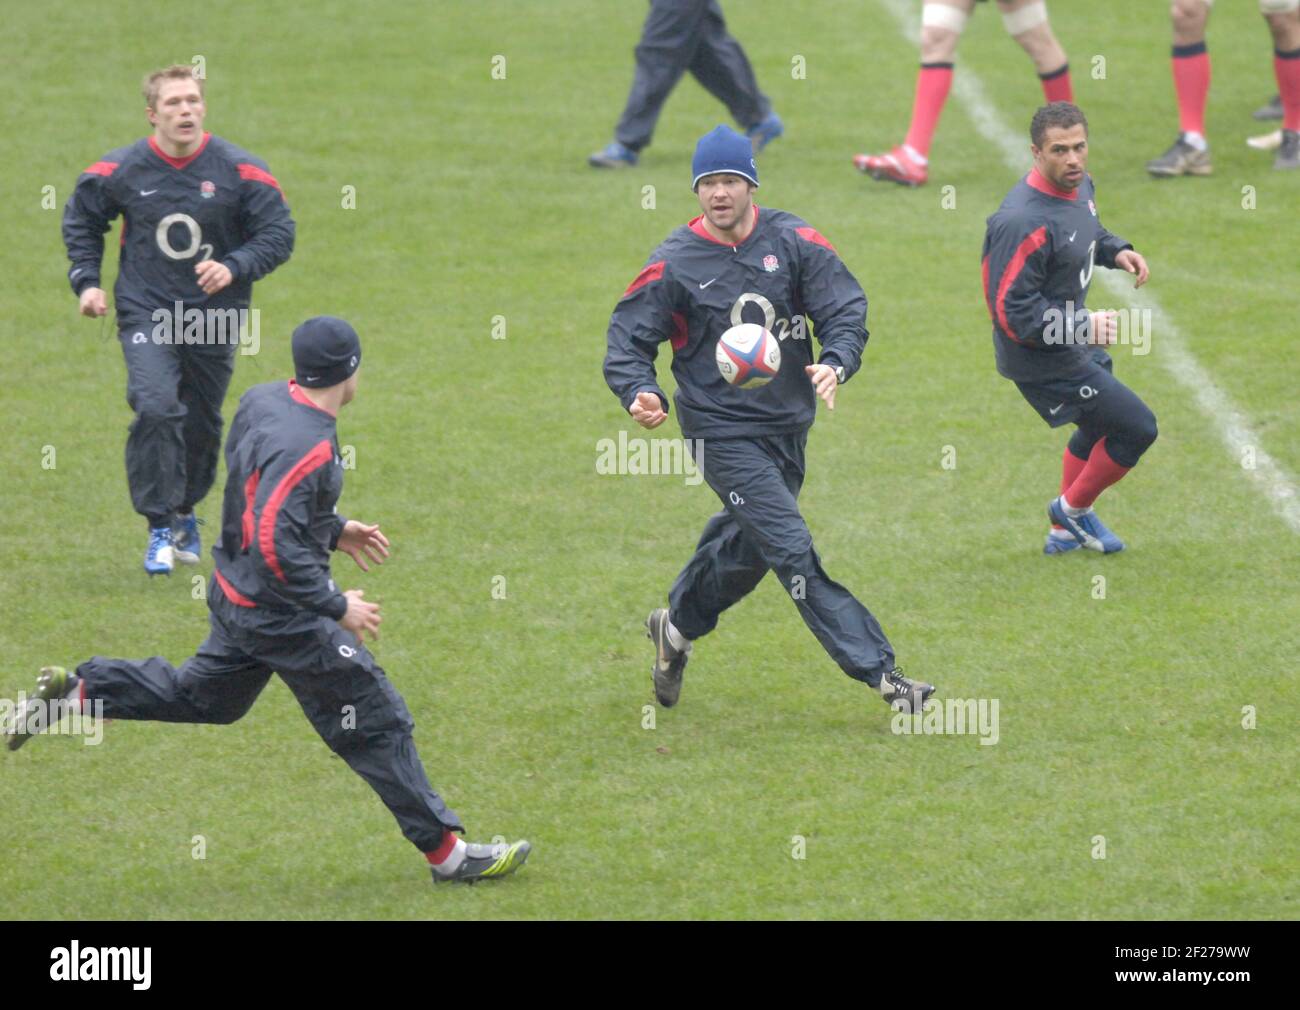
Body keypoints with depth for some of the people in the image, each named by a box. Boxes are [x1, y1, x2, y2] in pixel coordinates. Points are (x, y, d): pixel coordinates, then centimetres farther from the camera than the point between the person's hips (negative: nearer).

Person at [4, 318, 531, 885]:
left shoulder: (261, 402, -2)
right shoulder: (307, 448, -30)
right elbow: (275, 546, -34)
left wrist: (335, 531, 19)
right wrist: (337, 607, -25)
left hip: (235, 594, 9)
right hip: (285, 617, -9)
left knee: (203, 695, 31)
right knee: (376, 722, 2)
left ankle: (75, 693, 25)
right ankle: (446, 852, 9)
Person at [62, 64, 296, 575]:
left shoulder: (240, 170, -9)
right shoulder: (120, 170, -6)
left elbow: (278, 232, -5)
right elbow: (81, 220, 12)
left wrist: (234, 268, -21)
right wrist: (86, 280, 2)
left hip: (215, 319, 1)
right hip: (146, 313, -1)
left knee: (202, 425, 12)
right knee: (155, 408, -22)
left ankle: (184, 512, 38)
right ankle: (160, 529, -13)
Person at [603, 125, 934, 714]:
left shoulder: (793, 241, -2)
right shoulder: (673, 264, -7)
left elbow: (845, 307, -5)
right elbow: (627, 339, -3)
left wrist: (836, 363, -26)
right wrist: (639, 393, -23)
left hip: (788, 424, 4)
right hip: (723, 431, -4)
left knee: (747, 545, 19)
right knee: (792, 550, -12)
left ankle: (677, 627, 46)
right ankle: (878, 671, -13)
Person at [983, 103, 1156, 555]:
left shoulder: (1080, 186, -4)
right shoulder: (1022, 222, -33)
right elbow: (1013, 313, -31)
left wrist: (1115, 250, -1)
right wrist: (1083, 326, -33)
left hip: (1075, 345, 10)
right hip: (1043, 360, -10)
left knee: (1098, 428, 28)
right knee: (1137, 428, 0)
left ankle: (1065, 532, 47)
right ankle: (1073, 509, 23)